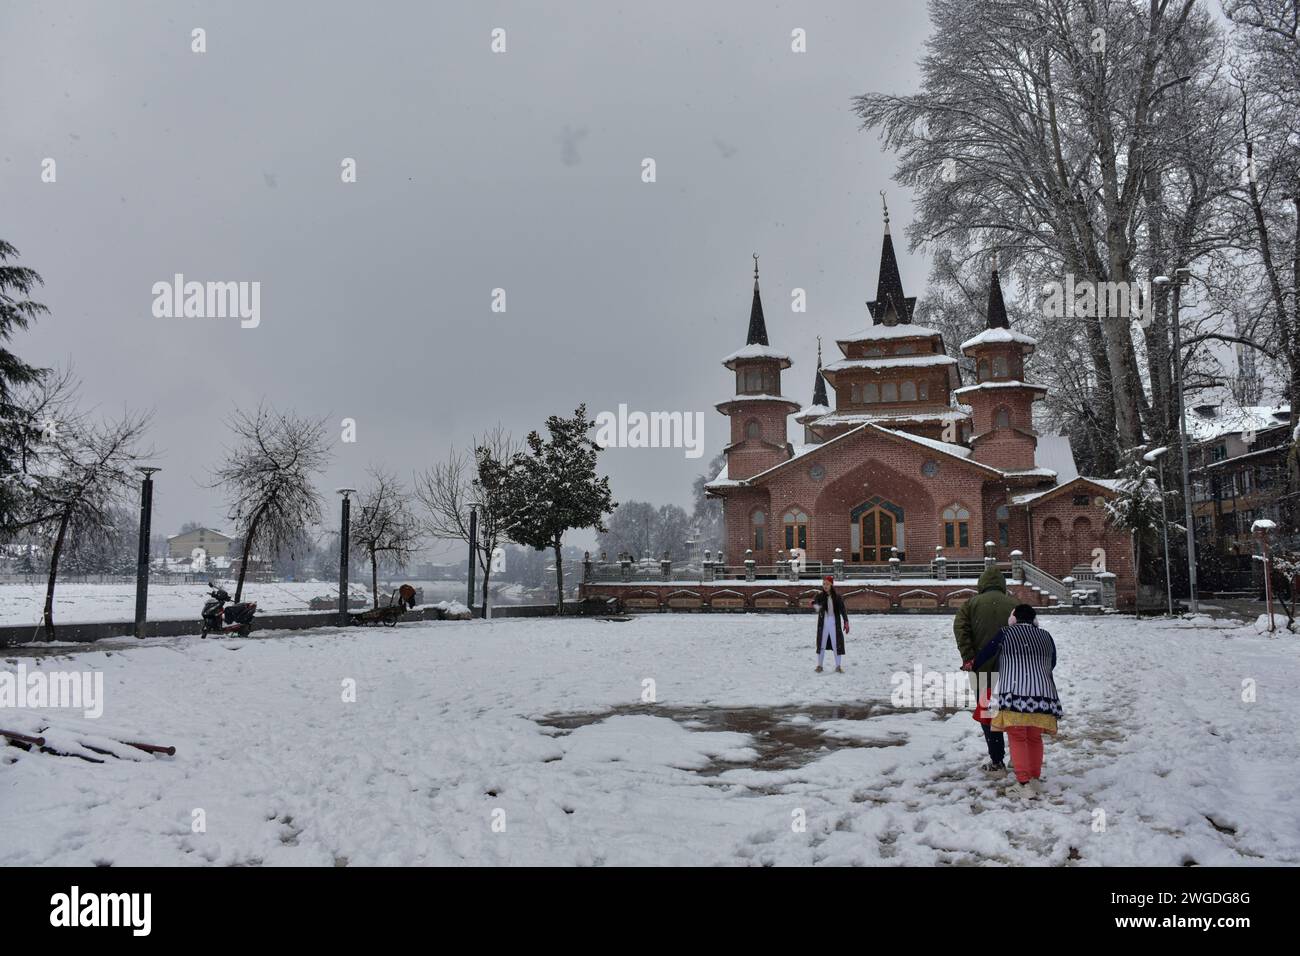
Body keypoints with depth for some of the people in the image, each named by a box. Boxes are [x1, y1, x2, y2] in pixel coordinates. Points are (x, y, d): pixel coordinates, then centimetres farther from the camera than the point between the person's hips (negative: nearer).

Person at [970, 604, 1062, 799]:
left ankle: (1024, 784, -4)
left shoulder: (1006, 633, 5)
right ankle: (1036, 780, 17)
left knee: (1017, 738, 1)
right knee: (1034, 738, 15)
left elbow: (984, 654, 11)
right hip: (1043, 694, 4)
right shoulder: (1046, 636, 16)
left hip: (1015, 693, -4)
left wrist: (971, 664, 30)